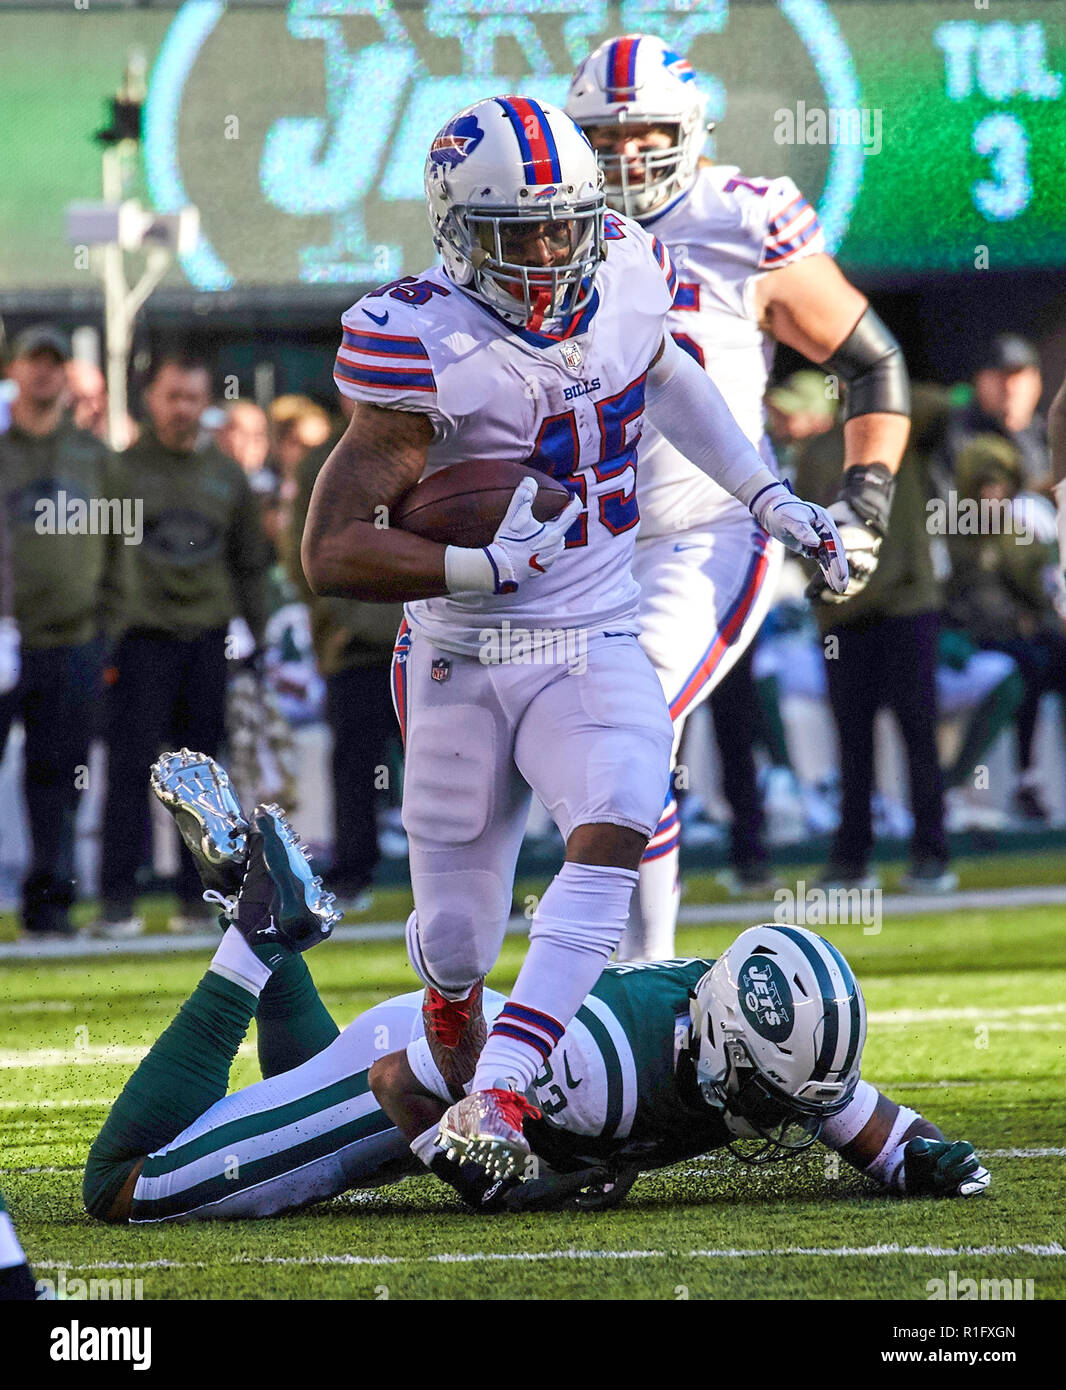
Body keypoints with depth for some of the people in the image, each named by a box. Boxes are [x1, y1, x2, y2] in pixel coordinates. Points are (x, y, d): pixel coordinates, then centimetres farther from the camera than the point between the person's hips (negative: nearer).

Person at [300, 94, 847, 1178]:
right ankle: (463, 1088, 38)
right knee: (455, 943, 3)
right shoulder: (425, 346, -18)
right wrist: (485, 566, -28)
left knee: (611, 836, -27)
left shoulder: (627, 276, -2)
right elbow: (332, 553, -21)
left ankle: (496, 1100, -33)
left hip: (593, 652, 3)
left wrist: (769, 499, 22)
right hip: (460, 667, -3)